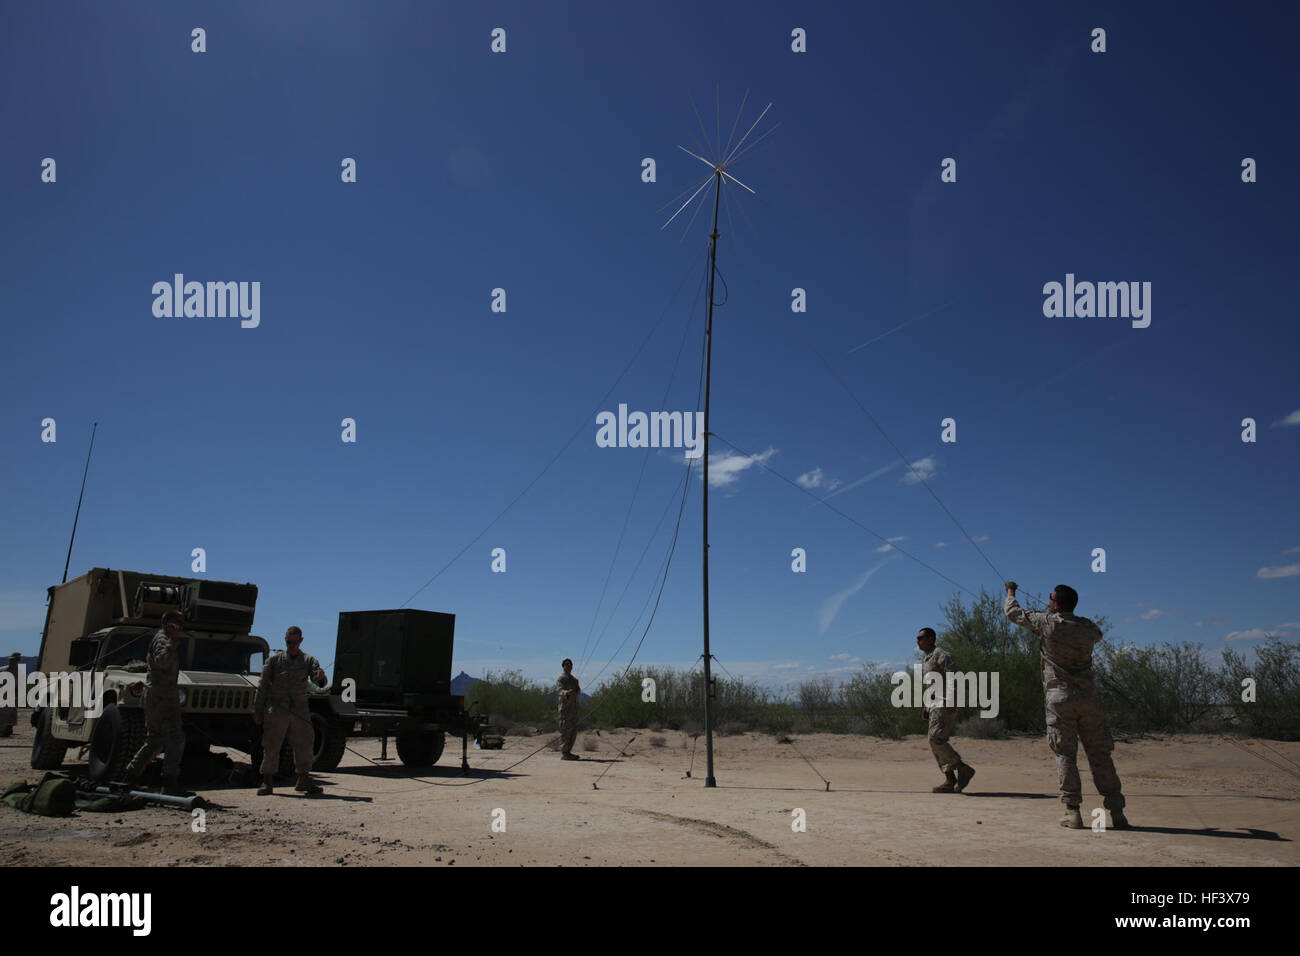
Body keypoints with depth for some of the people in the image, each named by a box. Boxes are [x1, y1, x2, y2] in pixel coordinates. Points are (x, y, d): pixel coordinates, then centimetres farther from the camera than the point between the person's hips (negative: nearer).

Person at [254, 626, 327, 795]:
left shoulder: (308, 660, 7)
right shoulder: (274, 659, 3)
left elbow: (319, 682, -6)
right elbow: (263, 686, 5)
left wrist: (320, 677, -31)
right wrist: (257, 709, 2)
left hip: (299, 710, 2)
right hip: (276, 710, -2)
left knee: (304, 744, 2)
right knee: (271, 745, -2)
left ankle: (304, 780, 11)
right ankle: (267, 782, 6)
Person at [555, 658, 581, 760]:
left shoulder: (575, 679, 22)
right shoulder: (560, 678, -3)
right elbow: (559, 690, -18)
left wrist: (578, 690, -2)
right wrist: (566, 692, -40)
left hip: (574, 707, 8)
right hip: (565, 707, -8)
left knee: (573, 731, 9)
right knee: (565, 730, -10)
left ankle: (568, 752, 17)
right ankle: (563, 753, -8)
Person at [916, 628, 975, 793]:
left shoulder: (941, 654, -8)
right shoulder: (926, 660, 21)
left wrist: (950, 700, -28)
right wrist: (926, 706, 22)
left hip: (946, 705, -10)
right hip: (935, 705, 10)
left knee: (936, 740, -15)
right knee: (937, 742, 5)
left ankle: (963, 768, -4)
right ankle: (950, 781, 6)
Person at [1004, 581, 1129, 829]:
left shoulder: (1046, 622, -5)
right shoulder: (1087, 627, 4)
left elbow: (1012, 611, 9)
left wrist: (1011, 592, 29)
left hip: (1060, 698, -3)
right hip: (1088, 697, 3)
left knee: (1065, 755, 2)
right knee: (1100, 755, 7)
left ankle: (1072, 812, -1)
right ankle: (1117, 813, 9)